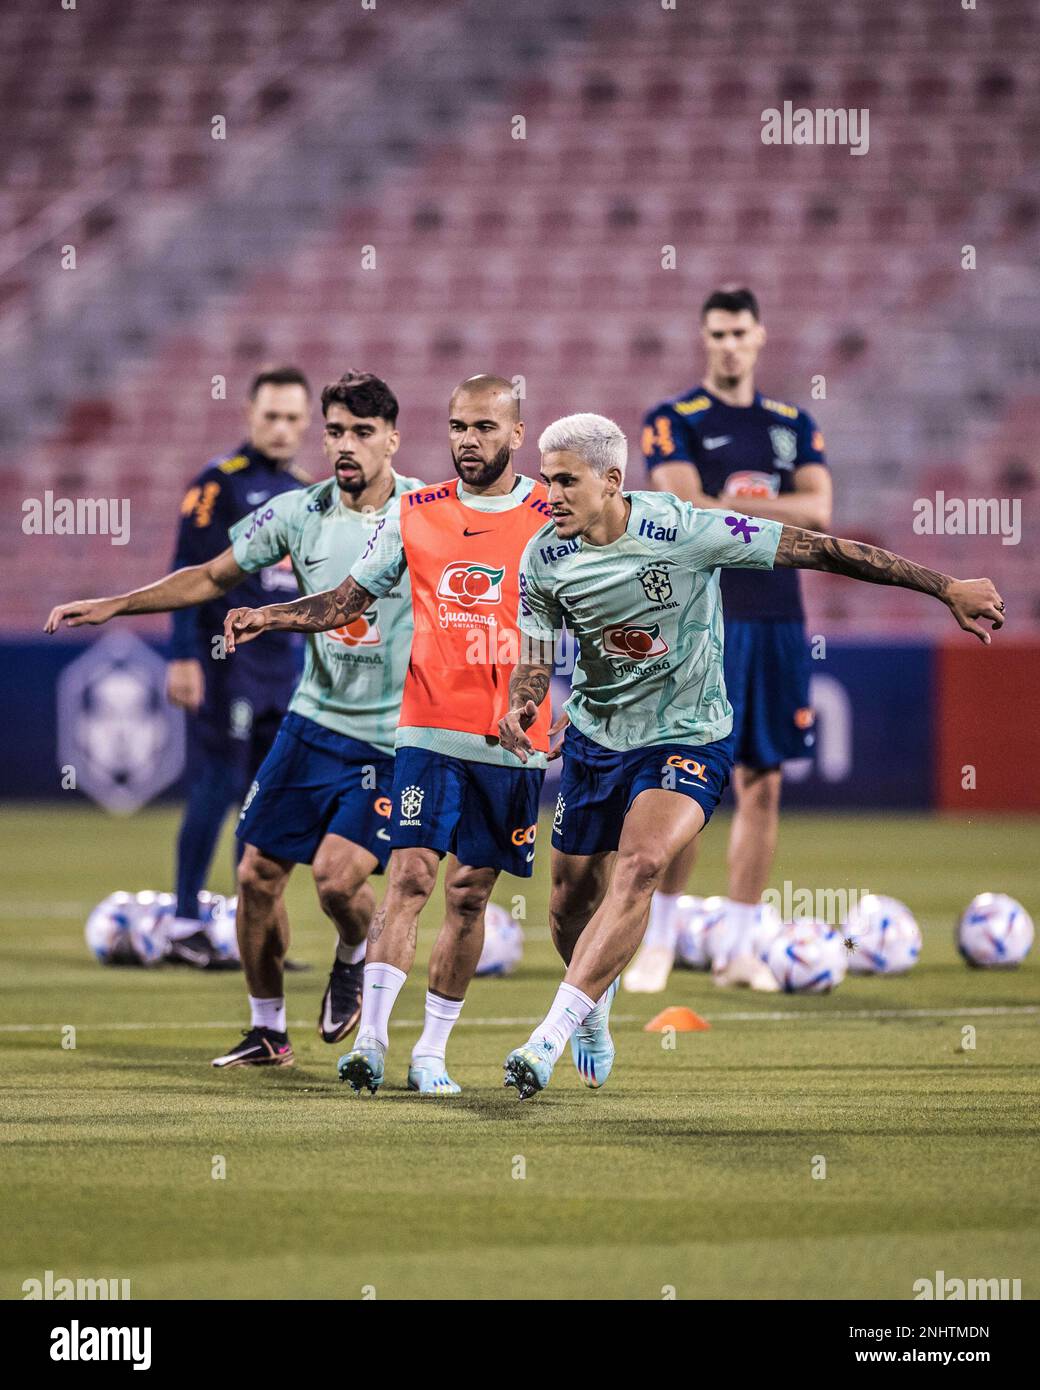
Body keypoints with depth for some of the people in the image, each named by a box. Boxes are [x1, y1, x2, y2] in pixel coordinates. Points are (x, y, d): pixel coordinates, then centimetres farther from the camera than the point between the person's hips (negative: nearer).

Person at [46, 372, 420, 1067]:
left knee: (338, 877, -18)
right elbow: (213, 577, 11)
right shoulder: (298, 514, 0)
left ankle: (354, 959, 18)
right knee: (259, 873, 2)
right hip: (315, 719, 4)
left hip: (398, 739, -4)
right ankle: (268, 1030, 21)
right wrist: (113, 605, 7)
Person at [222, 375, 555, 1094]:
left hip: (513, 743, 0)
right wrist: (267, 617, -3)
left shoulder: (553, 518, 0)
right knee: (411, 876, -13)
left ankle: (432, 1053, 15)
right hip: (430, 734, 0)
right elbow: (346, 601, 12)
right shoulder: (414, 515, 5)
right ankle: (371, 1041, -16)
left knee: (469, 895, 6)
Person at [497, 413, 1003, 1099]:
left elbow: (818, 550, -18)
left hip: (688, 740, -5)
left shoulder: (685, 530, -22)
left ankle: (550, 1037, -31)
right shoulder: (544, 559, -9)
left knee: (640, 865, -29)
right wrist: (521, 709, -19)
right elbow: (536, 657, 6)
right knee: (572, 902, 10)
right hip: (595, 738, 5)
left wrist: (946, 587, -16)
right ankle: (594, 1015, 44)